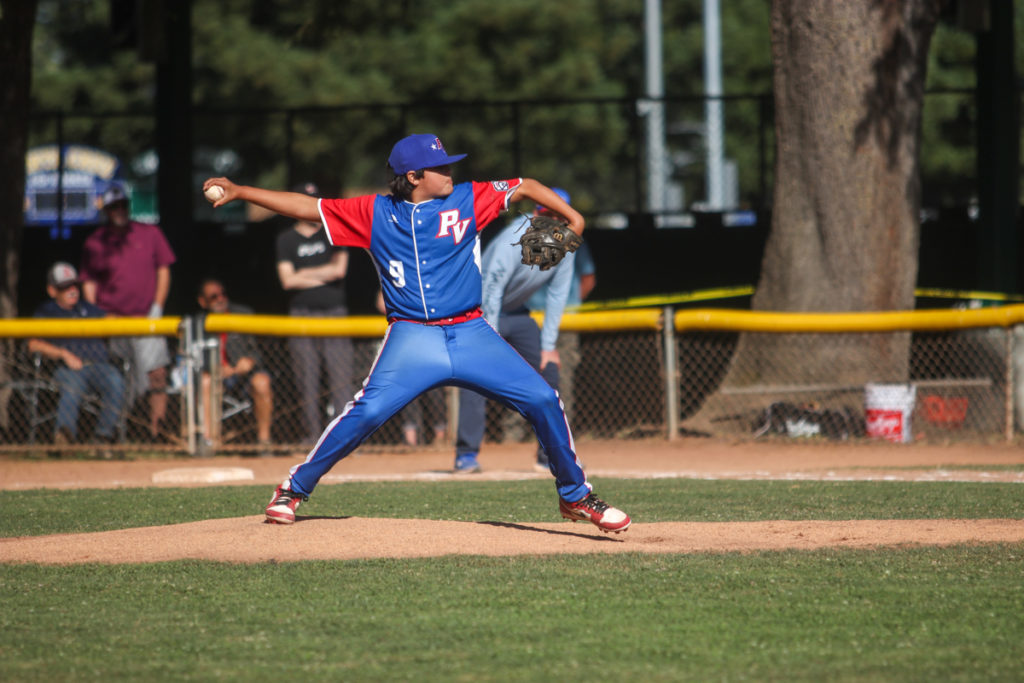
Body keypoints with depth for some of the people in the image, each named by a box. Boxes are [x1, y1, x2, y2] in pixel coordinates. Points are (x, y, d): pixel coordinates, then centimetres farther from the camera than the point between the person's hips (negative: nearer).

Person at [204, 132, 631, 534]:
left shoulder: (467, 200, 6)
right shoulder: (375, 213, 4)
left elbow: (525, 187, 10)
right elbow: (306, 207, 7)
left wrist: (571, 216, -4)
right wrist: (239, 192, 4)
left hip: (471, 335, 2)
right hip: (412, 339, -2)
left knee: (542, 400, -6)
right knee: (366, 412, -21)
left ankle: (575, 497, 14)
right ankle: (293, 490, -5)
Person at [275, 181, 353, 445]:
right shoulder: (286, 240, 7)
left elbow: (339, 269, -4)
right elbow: (288, 280, -5)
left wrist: (304, 274, -3)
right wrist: (324, 276, -5)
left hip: (334, 313, 0)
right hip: (302, 313, 0)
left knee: (340, 375, -7)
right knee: (307, 380, -1)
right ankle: (311, 436, 2)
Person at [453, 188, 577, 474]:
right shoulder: (515, 239, -30)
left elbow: (557, 295, -3)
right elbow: (491, 291, -30)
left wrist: (548, 346, -5)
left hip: (516, 312, 6)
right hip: (481, 309, -6)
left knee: (547, 369, 0)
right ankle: (466, 454, -22)